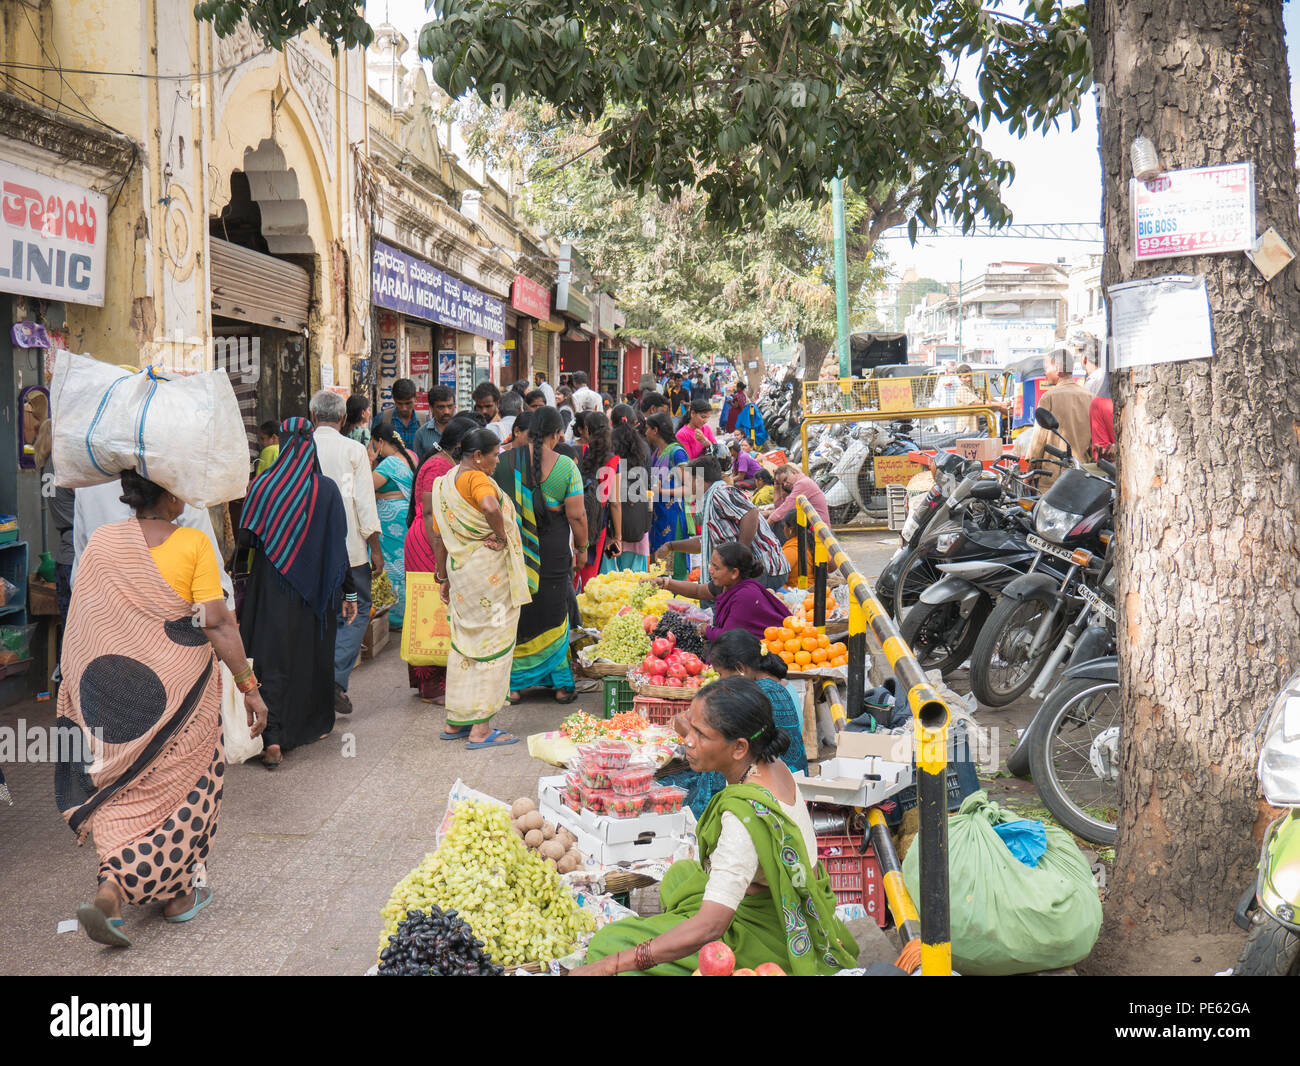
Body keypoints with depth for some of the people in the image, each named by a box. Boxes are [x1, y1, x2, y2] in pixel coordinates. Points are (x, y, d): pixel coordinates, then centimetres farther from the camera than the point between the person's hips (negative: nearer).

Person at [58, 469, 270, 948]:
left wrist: (77, 686, 16)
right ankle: (180, 892, 12)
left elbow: (80, 620, 5)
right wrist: (249, 686, -8)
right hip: (179, 683, -3)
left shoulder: (101, 542, 2)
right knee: (183, 783, 13)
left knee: (123, 786, 14)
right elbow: (217, 625, -13)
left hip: (114, 687, 4)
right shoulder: (194, 544, -10)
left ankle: (113, 894, 5)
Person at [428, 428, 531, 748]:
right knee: (492, 643, -1)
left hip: (459, 570, 9)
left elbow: (438, 535, 15)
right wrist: (501, 536, -18)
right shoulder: (476, 478, -13)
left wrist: (443, 576, 20)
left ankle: (455, 721, 25)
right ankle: (481, 728, 1)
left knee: (463, 643, 17)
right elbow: (490, 507, -35)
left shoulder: (443, 482, 12)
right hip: (488, 569, -9)